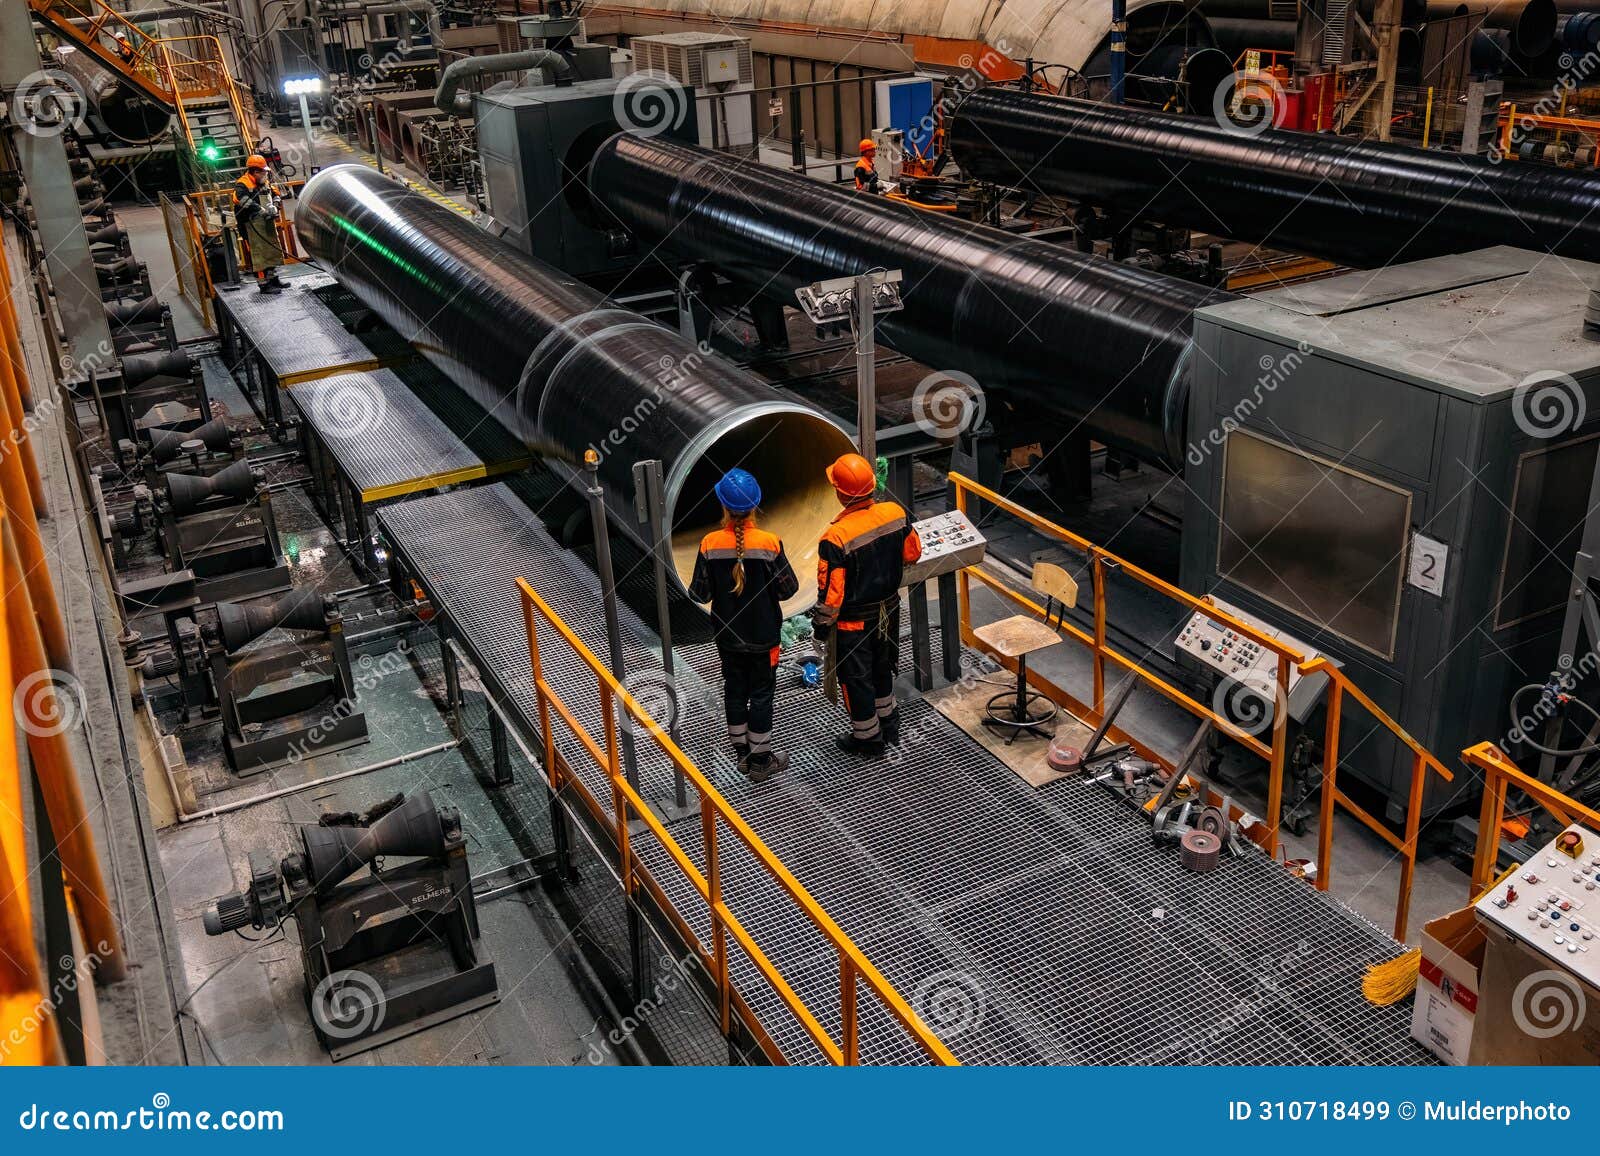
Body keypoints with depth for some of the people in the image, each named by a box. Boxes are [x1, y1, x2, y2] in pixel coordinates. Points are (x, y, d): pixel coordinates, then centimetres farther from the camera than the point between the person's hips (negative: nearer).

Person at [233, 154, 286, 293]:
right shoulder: (242, 185, -12)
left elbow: (275, 196, 19)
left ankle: (273, 278, 31)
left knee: (273, 250, 18)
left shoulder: (265, 183, 15)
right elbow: (245, 201, -29)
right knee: (259, 255, -9)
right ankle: (263, 284, -8)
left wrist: (274, 207, -4)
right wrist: (263, 211, -35)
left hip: (268, 223, 9)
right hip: (253, 225, -9)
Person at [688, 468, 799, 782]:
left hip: (727, 636, 2)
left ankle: (742, 753, 30)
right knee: (761, 694, 10)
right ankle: (761, 760, 18)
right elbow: (788, 589, -11)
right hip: (763, 636, -2)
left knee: (734, 691, 18)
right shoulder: (769, 543, -19)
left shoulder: (710, 544, -15)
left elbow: (700, 594, -8)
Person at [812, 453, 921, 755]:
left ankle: (867, 737, 29)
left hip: (854, 620, -6)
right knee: (882, 668, 27)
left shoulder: (835, 537, -30)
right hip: (889, 610, 6)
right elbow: (913, 552, 3)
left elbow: (831, 591, -22)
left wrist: (822, 624, -6)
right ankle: (888, 724, 44)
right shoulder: (895, 513, -15)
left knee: (856, 677, 14)